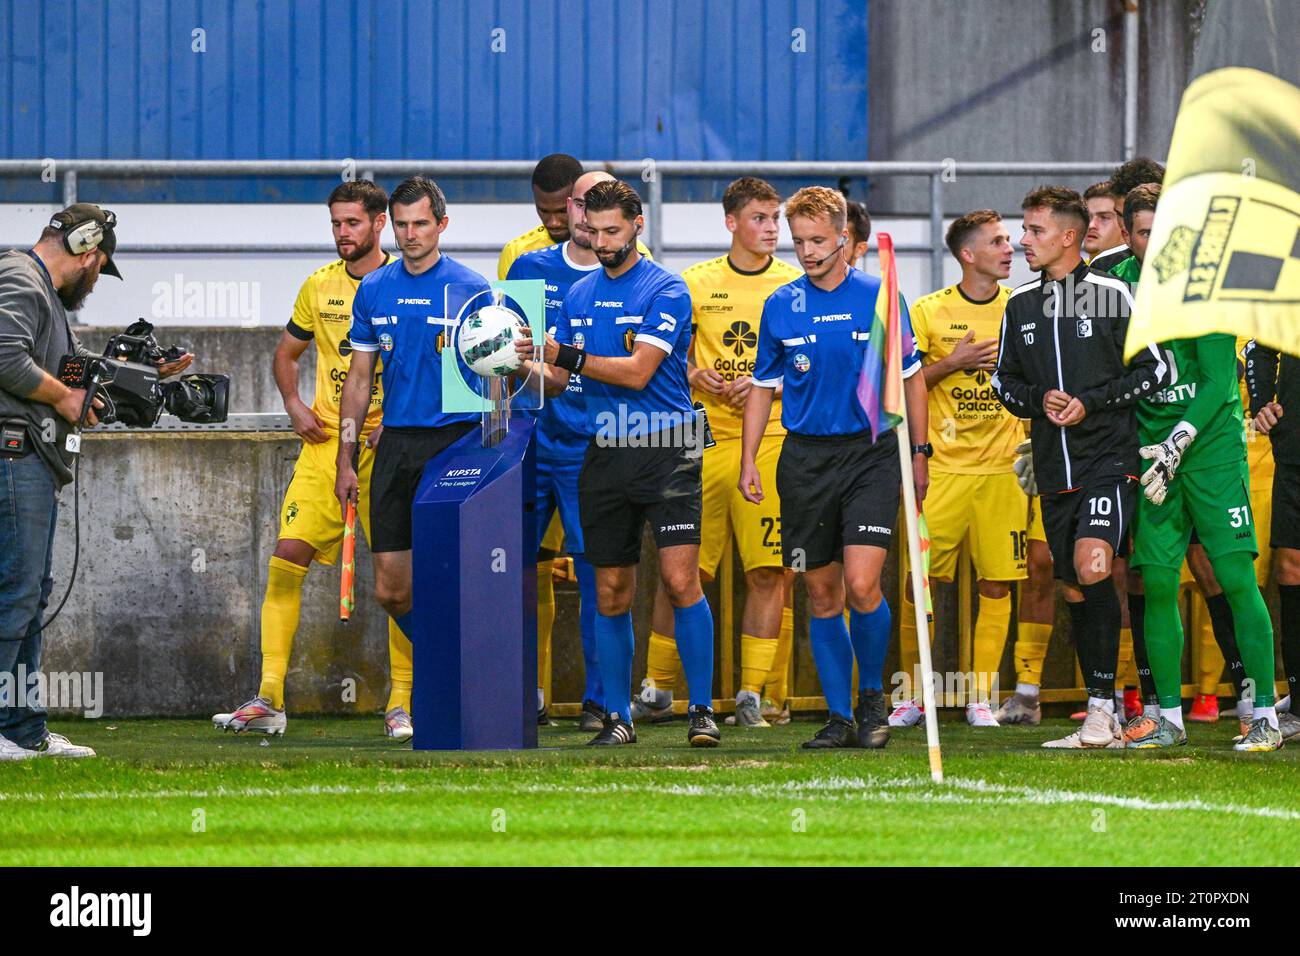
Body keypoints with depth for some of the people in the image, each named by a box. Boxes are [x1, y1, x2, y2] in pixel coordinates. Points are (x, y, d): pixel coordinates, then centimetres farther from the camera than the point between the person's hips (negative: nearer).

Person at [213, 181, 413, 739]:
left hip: (386, 446, -3)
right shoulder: (319, 286, 11)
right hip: (325, 443, 3)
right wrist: (293, 405, 6)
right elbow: (286, 353, 24)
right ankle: (268, 700, -7)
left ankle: (401, 702, 6)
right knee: (287, 557, -7)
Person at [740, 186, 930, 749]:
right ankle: (840, 718, 13)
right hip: (806, 459, 3)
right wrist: (749, 461, 7)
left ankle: (872, 697, 7)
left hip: (871, 452, -3)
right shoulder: (780, 307, 5)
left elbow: (911, 378, 8)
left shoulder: (880, 298, 0)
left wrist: (919, 453, 6)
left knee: (861, 586, -15)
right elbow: (763, 387, 14)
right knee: (822, 596, 4)